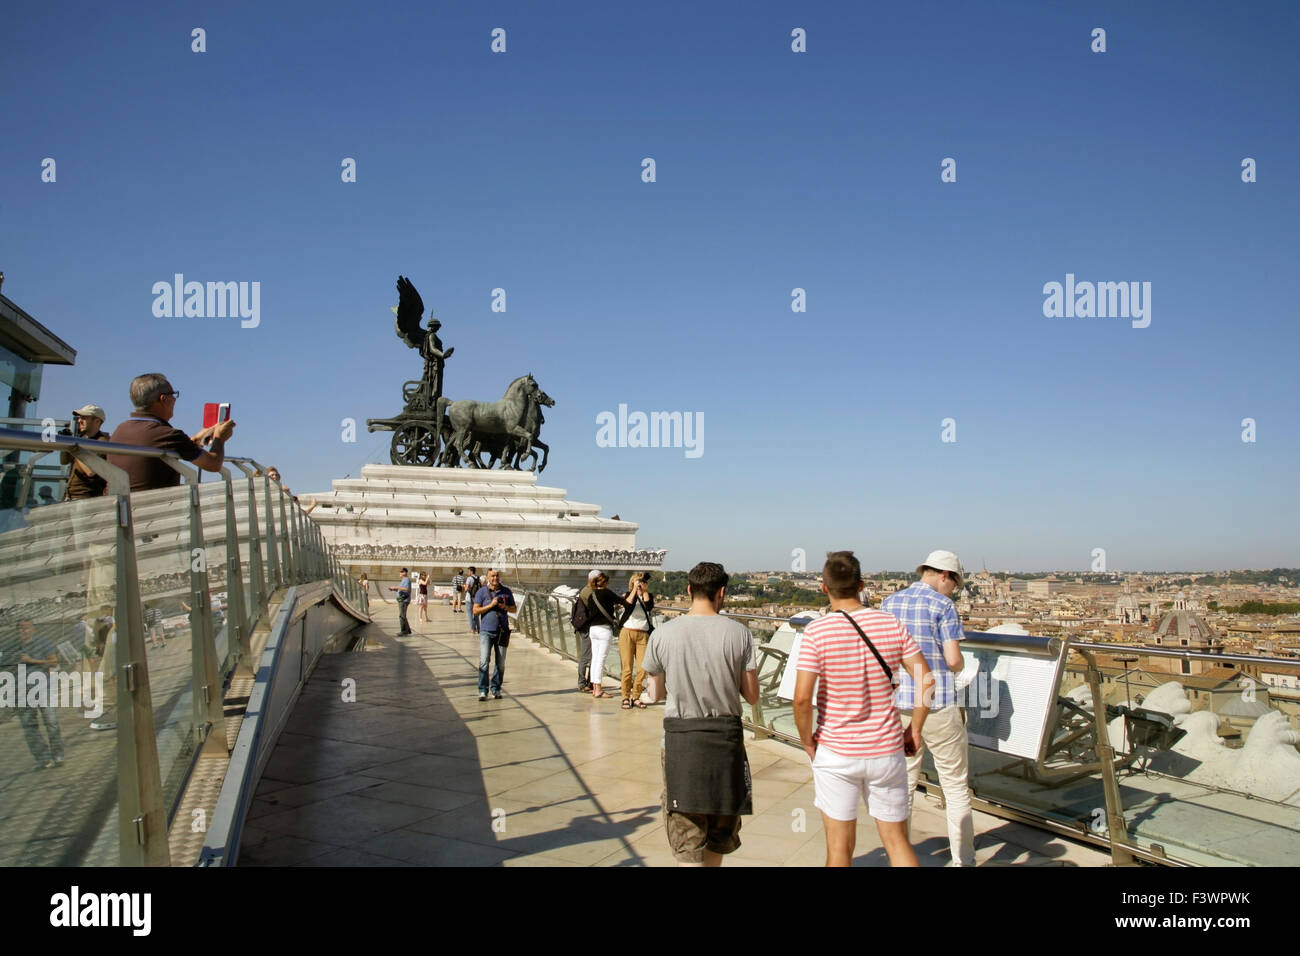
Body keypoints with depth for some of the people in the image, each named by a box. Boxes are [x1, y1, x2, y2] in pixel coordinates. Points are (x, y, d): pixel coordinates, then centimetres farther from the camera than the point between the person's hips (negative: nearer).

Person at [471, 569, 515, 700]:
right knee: (484, 662, -11)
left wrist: (505, 607, -6)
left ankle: (496, 690, 18)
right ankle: (482, 691, -5)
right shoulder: (481, 592, 0)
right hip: (486, 631, -3)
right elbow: (475, 611, -4)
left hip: (502, 631, 3)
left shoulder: (506, 591, 7)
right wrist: (490, 605, -14)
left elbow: (513, 608, 15)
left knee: (501, 663, 6)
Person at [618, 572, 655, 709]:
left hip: (643, 635, 2)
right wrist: (635, 590, -10)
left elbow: (649, 607, -10)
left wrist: (645, 591, -5)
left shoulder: (649, 596, 12)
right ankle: (626, 697, 6)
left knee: (642, 669, -4)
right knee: (627, 668, -4)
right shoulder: (627, 595, 8)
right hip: (627, 633, -2)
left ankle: (636, 696, 10)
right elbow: (628, 606, -15)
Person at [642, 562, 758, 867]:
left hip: (679, 738, -1)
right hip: (726, 736, 1)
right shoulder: (738, 633, -6)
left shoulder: (663, 633, -5)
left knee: (687, 841, 7)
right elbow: (752, 695, -2)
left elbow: (656, 693, 5)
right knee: (719, 835, 21)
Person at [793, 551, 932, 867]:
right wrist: (914, 729, 7)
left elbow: (802, 698, -19)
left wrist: (807, 741, -3)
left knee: (840, 847, 10)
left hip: (835, 754, -2)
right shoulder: (891, 625, -4)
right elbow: (926, 680, -4)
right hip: (887, 751, 3)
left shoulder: (816, 632, -14)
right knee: (897, 842, 16)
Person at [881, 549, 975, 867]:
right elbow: (954, 660, -13)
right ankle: (963, 860, 18)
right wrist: (958, 667, 8)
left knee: (903, 784, 15)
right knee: (956, 787, 10)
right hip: (938, 705, -5)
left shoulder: (889, 603, 5)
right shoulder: (942, 605, -10)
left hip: (899, 703, 5)